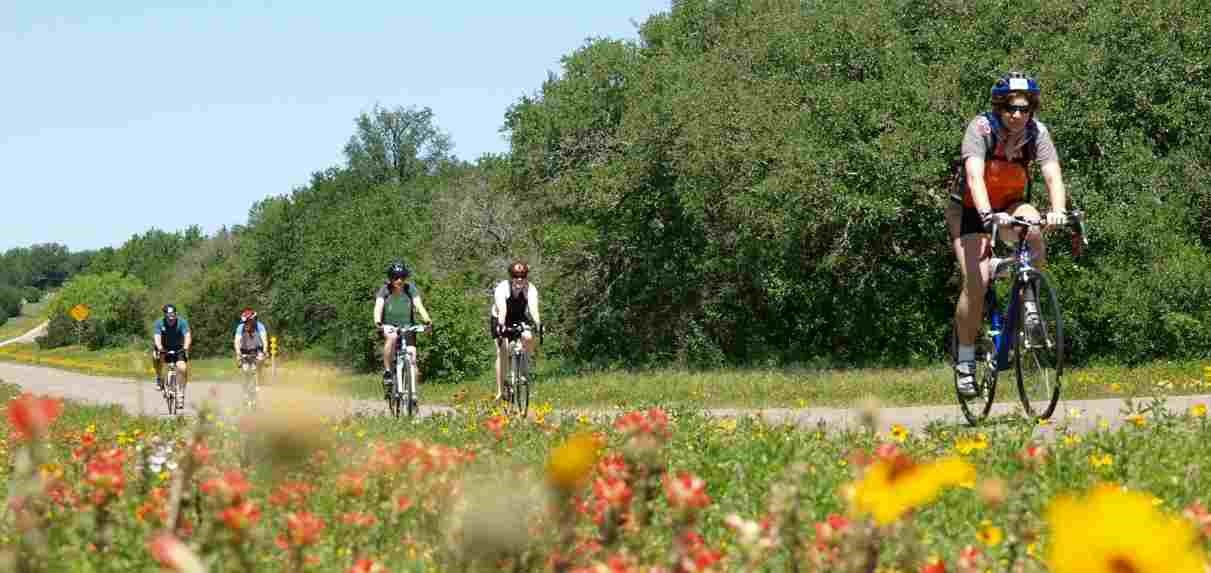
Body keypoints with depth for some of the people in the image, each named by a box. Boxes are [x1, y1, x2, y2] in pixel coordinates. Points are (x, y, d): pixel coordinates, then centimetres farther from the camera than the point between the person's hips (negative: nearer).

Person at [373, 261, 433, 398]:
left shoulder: (411, 289, -7)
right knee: (392, 337, -37)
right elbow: (378, 305, -24)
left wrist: (427, 320, -39)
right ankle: (387, 373, -26)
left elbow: (418, 304, -20)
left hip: (407, 326, 1)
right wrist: (377, 321, -44)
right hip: (389, 326, -1)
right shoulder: (384, 290, -9)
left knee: (412, 359, -14)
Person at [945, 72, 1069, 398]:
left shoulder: (1037, 132, -17)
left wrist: (1057, 211, -49)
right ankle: (965, 362, -6)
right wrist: (988, 215, -55)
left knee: (1033, 232, -33)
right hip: (970, 208, -2)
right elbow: (975, 176, -38)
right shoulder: (981, 129, -25)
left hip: (1012, 204, 2)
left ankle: (1029, 302, -13)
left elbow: (1053, 176, -28)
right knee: (976, 282, -18)